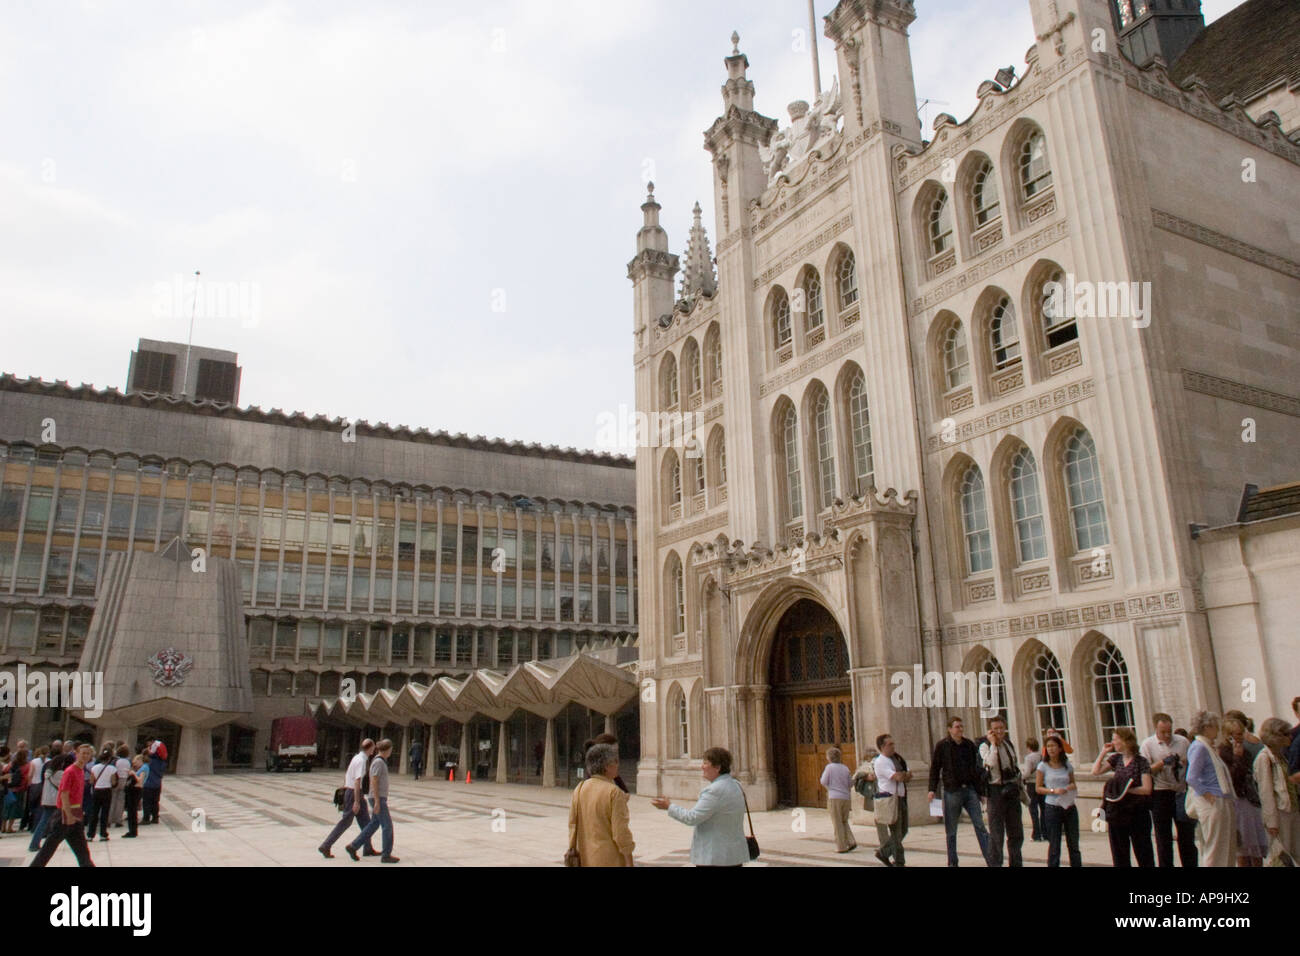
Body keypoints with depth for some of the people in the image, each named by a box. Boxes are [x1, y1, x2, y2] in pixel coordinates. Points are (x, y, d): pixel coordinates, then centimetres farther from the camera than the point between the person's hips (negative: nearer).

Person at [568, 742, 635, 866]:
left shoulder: (579, 789, 1)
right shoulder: (614, 792, -16)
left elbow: (573, 823, 4)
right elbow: (620, 830, -17)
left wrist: (573, 849, 13)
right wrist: (628, 861, -10)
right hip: (610, 859, -6)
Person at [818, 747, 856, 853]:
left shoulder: (830, 767, -7)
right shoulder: (845, 768, 7)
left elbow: (823, 782, -7)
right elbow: (850, 784, 12)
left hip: (834, 797, -5)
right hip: (845, 797, 5)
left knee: (837, 823, 3)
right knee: (844, 822, 18)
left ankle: (841, 847, 4)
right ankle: (851, 842, 5)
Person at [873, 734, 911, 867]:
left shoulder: (897, 758, 14)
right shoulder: (880, 762, -13)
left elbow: (909, 775, 9)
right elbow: (898, 777, -21)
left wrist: (903, 775, -11)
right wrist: (905, 774, 0)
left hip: (901, 798, 8)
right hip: (890, 799, -8)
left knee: (902, 831, 13)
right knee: (896, 832, -3)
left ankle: (883, 852, 25)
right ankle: (899, 862, 6)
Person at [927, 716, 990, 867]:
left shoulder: (969, 745, 9)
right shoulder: (942, 746, 0)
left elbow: (976, 768, 15)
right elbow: (935, 768, 2)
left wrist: (979, 790, 12)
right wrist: (932, 789, -7)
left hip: (970, 790, 2)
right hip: (952, 791, -2)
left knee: (980, 826, -2)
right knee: (951, 830, 5)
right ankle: (952, 862, 16)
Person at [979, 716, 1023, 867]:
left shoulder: (1009, 744, 12)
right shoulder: (985, 746, -7)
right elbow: (991, 763, -27)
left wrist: (1019, 786, 20)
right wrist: (993, 744, -20)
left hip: (1012, 790, 6)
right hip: (996, 790, -6)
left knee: (1016, 831, 13)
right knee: (996, 832, -2)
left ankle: (1015, 863, 26)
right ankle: (994, 863, 6)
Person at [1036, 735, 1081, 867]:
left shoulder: (1067, 765, 6)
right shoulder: (1043, 766, -2)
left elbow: (1073, 783, 16)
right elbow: (1038, 788, -1)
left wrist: (1070, 787, -7)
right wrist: (1053, 790, -17)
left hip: (1070, 807, 3)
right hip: (1052, 808, -3)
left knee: (1074, 843, 9)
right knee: (1054, 845, 2)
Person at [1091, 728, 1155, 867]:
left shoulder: (1141, 761, -8)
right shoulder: (1115, 758, 7)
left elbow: (1147, 789, -14)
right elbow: (1096, 771, -1)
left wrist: (1125, 790, -15)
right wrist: (1103, 752, 0)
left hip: (1137, 813, -5)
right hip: (1117, 812, 5)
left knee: (1143, 854, 5)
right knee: (1119, 855, 11)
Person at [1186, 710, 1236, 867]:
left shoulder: (1208, 747, 17)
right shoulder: (1199, 747, -14)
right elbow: (1191, 778, -21)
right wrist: (1208, 795, -18)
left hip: (1223, 803, 10)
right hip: (1212, 805, -10)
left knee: (1229, 848, 14)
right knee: (1215, 850, -5)